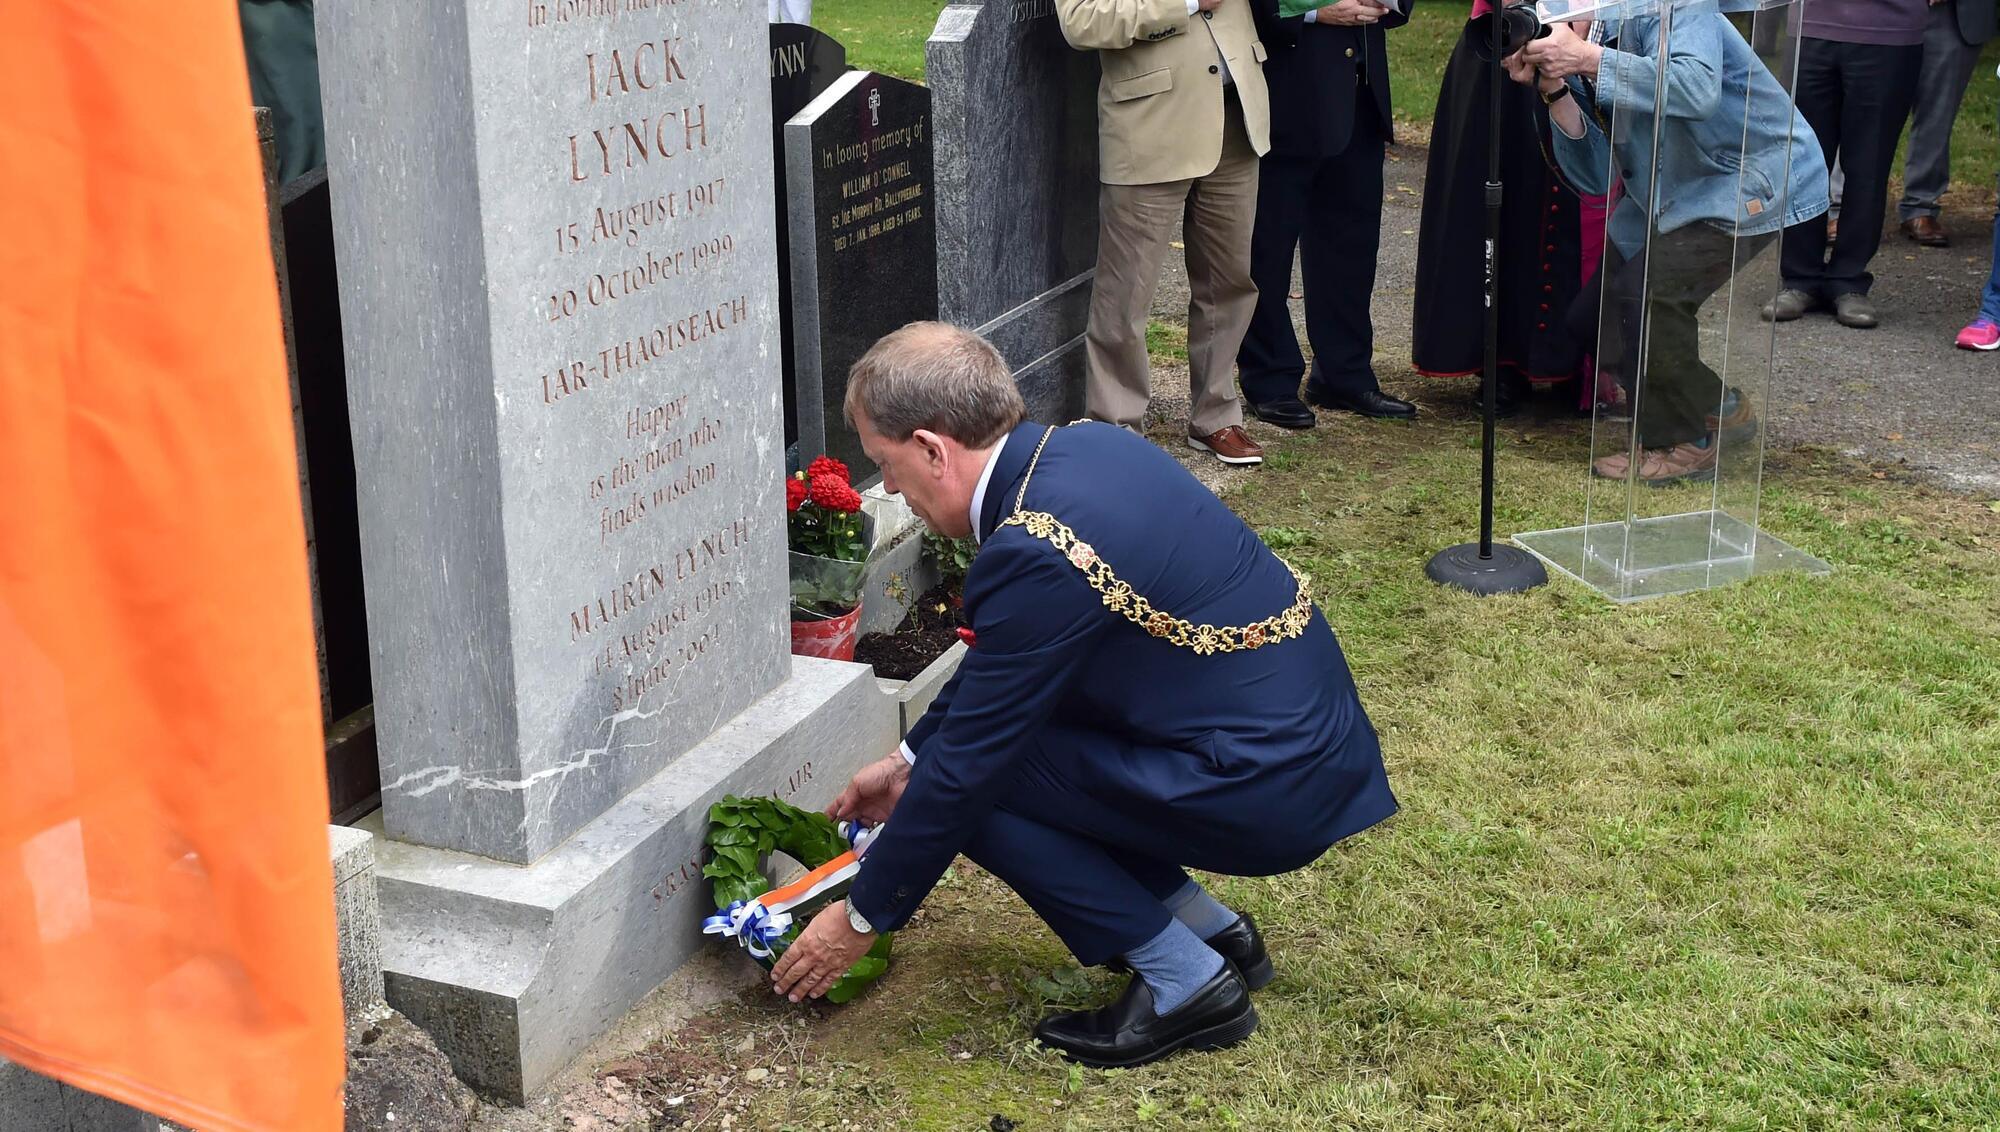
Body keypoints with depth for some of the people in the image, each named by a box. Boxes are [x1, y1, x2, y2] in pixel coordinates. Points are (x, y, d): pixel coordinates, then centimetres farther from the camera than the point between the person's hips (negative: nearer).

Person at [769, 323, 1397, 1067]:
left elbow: (968, 764, -15)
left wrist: (863, 918, -2)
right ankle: (1210, 929, 17)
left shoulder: (1036, 557, -24)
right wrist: (911, 758, 24)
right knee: (1008, 725, 14)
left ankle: (1185, 980, 2)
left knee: (977, 777, -7)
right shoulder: (1082, 446, 3)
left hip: (1268, 785, -9)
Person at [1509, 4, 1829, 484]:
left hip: (1758, 177, -9)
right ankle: (1717, 407, 27)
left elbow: (1698, 88, -42)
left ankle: (1684, 444, -4)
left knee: (1647, 292, -25)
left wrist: (1587, 58, -42)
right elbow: (1594, 177, -7)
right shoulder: (1574, 53, -3)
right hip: (1676, 193, 9)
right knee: (1591, 318, 6)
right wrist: (1556, 91, -21)